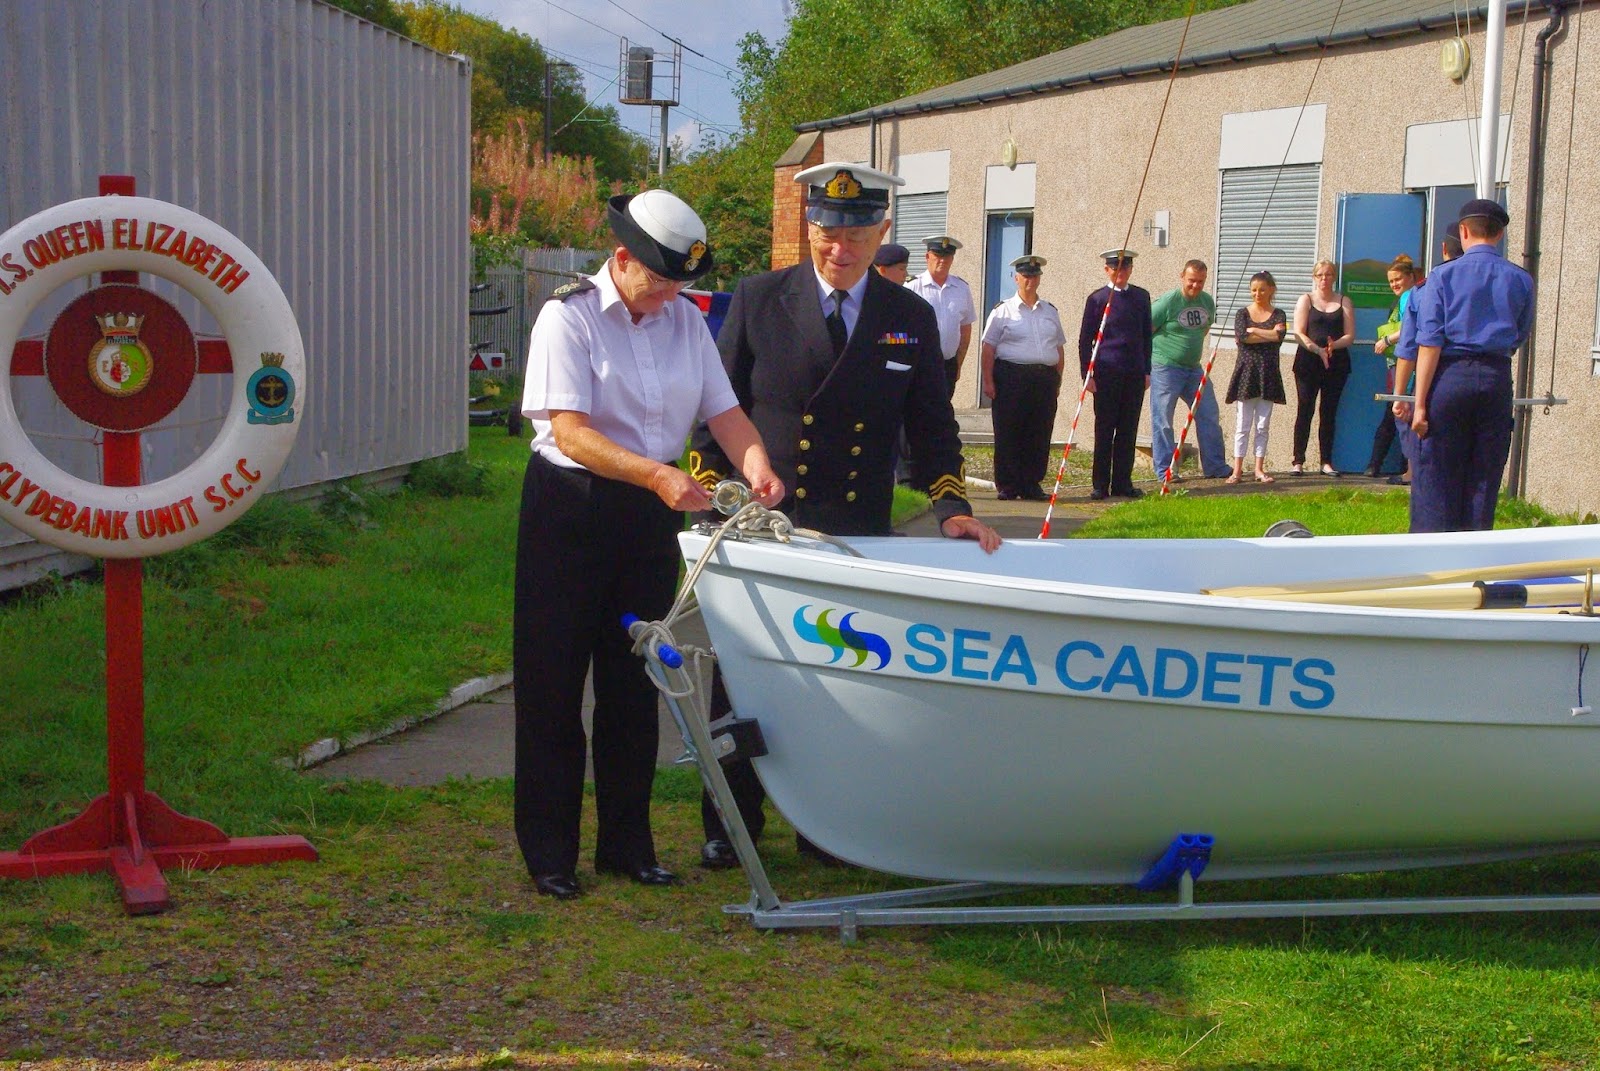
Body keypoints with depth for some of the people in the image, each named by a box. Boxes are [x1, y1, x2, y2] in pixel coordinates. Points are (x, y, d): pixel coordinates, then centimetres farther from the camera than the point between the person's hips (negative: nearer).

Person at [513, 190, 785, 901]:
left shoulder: (685, 320, 7)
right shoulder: (568, 317, -10)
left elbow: (725, 411, 4)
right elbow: (571, 432, -20)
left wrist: (756, 465, -17)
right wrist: (658, 475, -31)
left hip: (650, 517, 5)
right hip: (570, 509, -5)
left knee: (634, 682, 12)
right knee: (553, 682, 2)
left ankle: (626, 842, 22)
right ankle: (548, 850, 12)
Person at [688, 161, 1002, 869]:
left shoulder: (911, 319, 6)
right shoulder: (758, 299, 1)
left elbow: (932, 426, 11)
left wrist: (951, 506, -3)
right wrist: (710, 491, -7)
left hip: (860, 534, 1)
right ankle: (729, 827, 21)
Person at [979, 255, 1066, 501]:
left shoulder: (1050, 312, 18)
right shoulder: (1003, 311, 4)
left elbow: (1059, 349, 21)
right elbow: (988, 348, 0)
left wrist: (1057, 380, 14)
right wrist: (988, 381, -7)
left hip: (1045, 379, 4)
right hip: (1011, 377, -4)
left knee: (1040, 435, 3)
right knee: (1009, 434, -2)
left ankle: (1031, 485, 11)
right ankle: (1007, 485, 4)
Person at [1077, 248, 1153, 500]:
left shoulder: (1141, 297, 12)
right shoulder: (1097, 299, 0)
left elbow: (1147, 335, 16)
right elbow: (1085, 339, 1)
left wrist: (1146, 370, 11)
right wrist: (1087, 374, -5)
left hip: (1135, 374, 4)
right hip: (1107, 373, -4)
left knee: (1128, 431, 5)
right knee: (1104, 430, 0)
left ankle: (1122, 482, 12)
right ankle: (1100, 484, 6)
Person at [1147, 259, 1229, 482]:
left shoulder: (1207, 302, 7)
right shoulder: (1167, 302, -13)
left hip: (1194, 369, 7)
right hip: (1165, 369, -7)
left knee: (1209, 416, 7)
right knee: (1163, 420, -2)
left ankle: (1214, 467, 16)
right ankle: (1165, 470, 5)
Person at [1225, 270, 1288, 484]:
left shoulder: (1278, 314, 6)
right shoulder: (1243, 313, 5)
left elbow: (1280, 336, -14)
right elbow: (1241, 336, -14)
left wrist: (1252, 331, -9)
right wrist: (1269, 334, -10)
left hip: (1268, 373, 1)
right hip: (1246, 371, -1)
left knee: (1263, 424, 5)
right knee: (1243, 424, 0)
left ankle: (1259, 468, 11)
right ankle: (1237, 469, 4)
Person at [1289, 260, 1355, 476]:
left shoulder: (1344, 302, 11)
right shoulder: (1306, 300, 6)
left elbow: (1350, 335, 4)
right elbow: (1299, 333, -4)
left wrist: (1334, 345, -16)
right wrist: (1318, 349, -18)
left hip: (1336, 363, 2)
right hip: (1308, 362, -2)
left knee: (1329, 412, 4)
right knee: (1305, 411, -5)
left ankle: (1327, 462, 7)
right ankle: (1298, 461, -3)